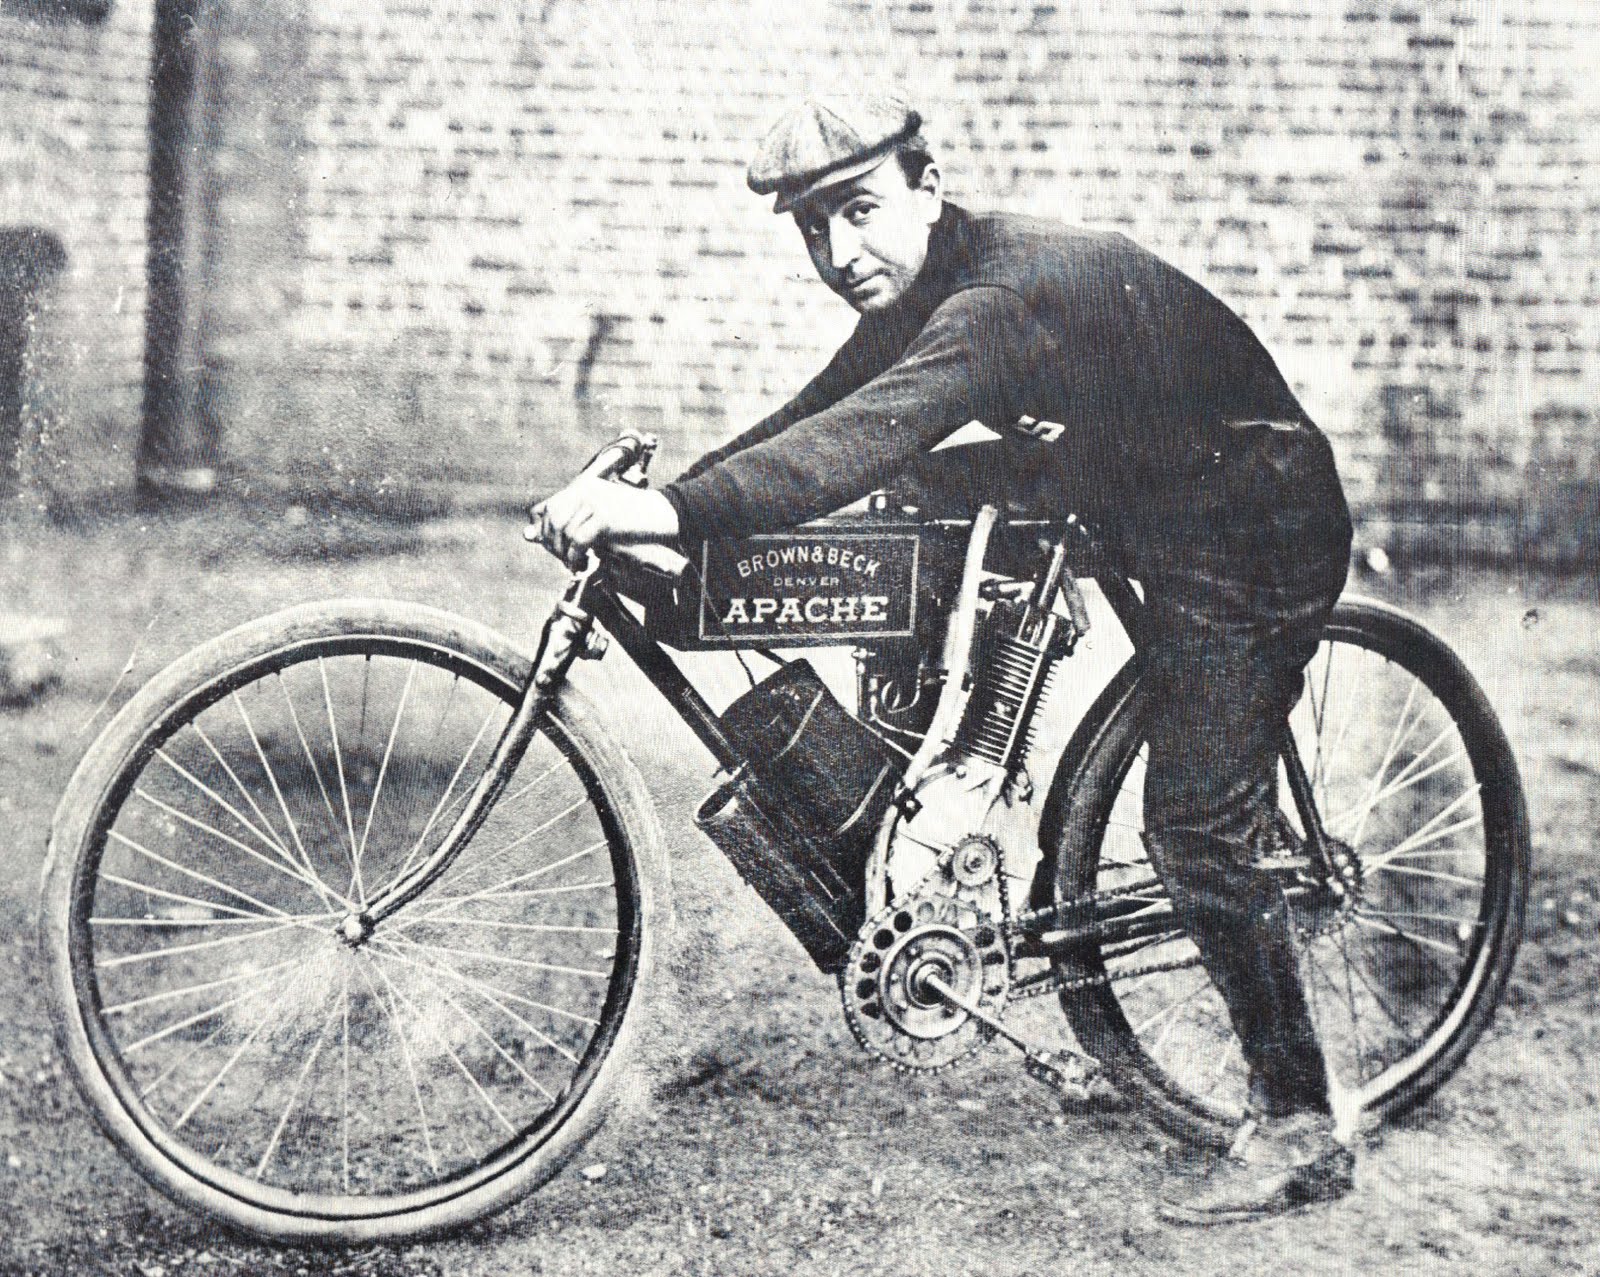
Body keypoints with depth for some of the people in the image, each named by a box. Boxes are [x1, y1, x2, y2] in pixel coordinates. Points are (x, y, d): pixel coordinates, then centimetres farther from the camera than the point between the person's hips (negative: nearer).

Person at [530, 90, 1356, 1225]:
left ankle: (1301, 1131, -3)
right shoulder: (927, 294, 1)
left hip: (1256, 527, -10)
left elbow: (874, 436, -44)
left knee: (1196, 824, -13)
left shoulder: (1008, 290, -29)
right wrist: (651, 502, -9)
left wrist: (678, 510, -53)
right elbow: (819, 422, 2)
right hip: (1153, 502, 10)